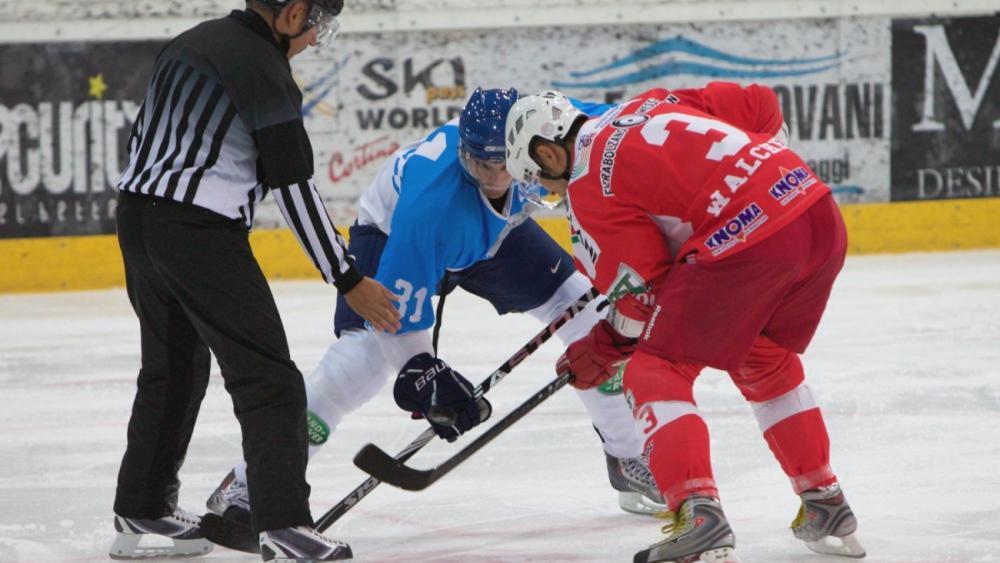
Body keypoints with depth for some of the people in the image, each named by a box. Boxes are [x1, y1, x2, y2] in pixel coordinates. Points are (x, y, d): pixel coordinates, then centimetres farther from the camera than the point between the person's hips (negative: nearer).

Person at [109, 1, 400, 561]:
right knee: (268, 378, -6)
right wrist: (349, 281, -9)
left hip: (138, 218, 9)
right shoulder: (263, 69, -11)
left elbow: (143, 136, 20)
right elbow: (295, 186, -13)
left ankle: (141, 513, 30)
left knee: (174, 367, 22)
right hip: (199, 233, -9)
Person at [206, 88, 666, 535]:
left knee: (587, 312, -3)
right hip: (390, 233, -5)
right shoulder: (431, 199, -43)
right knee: (365, 347, -26)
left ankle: (629, 460, 17)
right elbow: (400, 312, -35)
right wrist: (424, 374, -42)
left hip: (496, 232, 6)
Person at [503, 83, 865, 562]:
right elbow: (761, 105, 24)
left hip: (743, 241, -8)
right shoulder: (652, 106, 23)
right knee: (764, 364, 29)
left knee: (656, 373, 3)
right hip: (820, 215, 8)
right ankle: (825, 505, 33)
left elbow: (643, 291, 2)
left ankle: (699, 515, -12)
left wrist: (602, 352, 17)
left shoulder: (588, 186, 2)